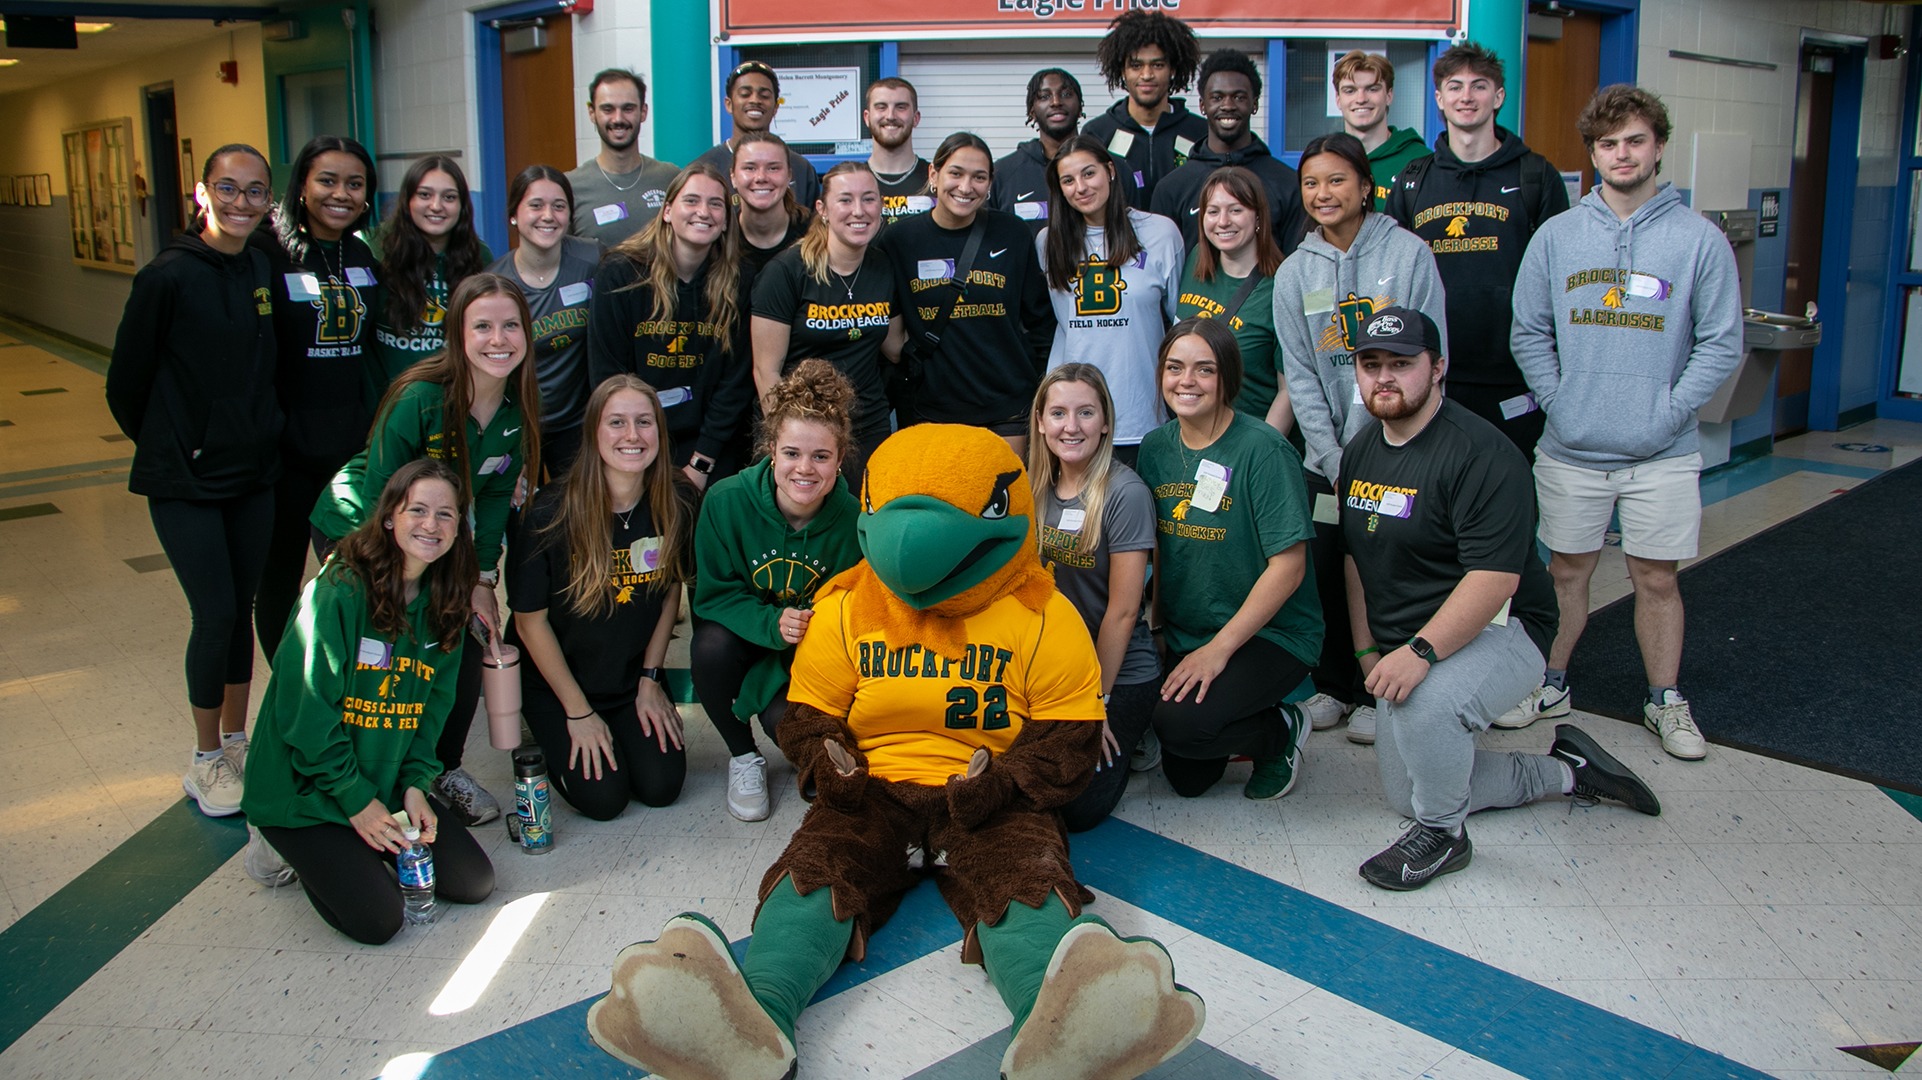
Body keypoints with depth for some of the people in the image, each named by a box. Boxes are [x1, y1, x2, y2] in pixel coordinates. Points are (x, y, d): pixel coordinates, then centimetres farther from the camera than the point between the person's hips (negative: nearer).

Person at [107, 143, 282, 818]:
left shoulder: (265, 271, 3)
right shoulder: (169, 276, -13)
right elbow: (125, 382, -6)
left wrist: (261, 437, 10)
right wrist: (166, 447, 4)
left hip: (254, 473, 5)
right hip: (185, 482, -5)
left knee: (242, 608, 12)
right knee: (217, 614, -4)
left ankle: (236, 741, 28)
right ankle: (206, 760, 14)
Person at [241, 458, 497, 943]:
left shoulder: (442, 607, 1)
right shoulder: (339, 592, -21)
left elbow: (432, 707, 6)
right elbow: (307, 713, -20)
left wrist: (415, 783, -8)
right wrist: (356, 799, -16)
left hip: (387, 783, 7)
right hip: (304, 788, -6)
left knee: (474, 881, -1)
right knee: (377, 918, -15)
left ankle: (363, 846, 19)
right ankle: (292, 847, 11)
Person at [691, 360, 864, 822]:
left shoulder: (853, 520, -21)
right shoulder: (727, 501, -21)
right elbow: (713, 596, -15)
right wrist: (773, 625, -33)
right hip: (745, 634, 1)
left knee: (786, 719, -28)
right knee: (712, 645, -33)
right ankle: (744, 757, -5)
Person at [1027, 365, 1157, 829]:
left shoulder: (1125, 494, -17)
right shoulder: (1036, 489, 1)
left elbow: (1122, 611, -15)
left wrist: (1097, 701, -11)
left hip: (1121, 674, -5)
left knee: (1076, 808, -11)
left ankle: (1132, 736, 17)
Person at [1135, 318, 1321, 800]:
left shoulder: (1263, 450, -17)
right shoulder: (1155, 447, 3)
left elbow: (1288, 565, -18)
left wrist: (1219, 648, -19)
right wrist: (1156, 624, 4)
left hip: (1269, 635, -6)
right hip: (1184, 634, 6)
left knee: (1181, 723, -28)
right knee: (1186, 781, 2)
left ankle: (1282, 730, 2)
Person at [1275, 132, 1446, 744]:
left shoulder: (1408, 253, -3)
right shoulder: (1294, 273, 6)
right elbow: (1299, 374, 3)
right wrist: (1334, 457, -6)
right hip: (1326, 456, 3)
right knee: (1328, 568, 5)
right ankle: (1332, 685, 24)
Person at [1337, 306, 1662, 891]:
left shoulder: (1480, 453, -21)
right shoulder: (1362, 448, 6)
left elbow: (1496, 578, -29)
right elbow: (1357, 555, 14)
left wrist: (1421, 651, -38)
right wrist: (1368, 651, 10)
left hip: (1493, 631, -9)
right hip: (1406, 646, 9)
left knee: (1425, 701, -40)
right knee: (1405, 794, 11)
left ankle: (1443, 834, -11)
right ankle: (1566, 770, 27)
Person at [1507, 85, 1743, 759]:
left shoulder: (1700, 239, -2)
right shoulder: (1557, 235, 3)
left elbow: (1722, 342, -2)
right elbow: (1529, 332, 5)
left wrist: (1669, 411, -11)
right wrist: (1558, 400, -6)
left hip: (1662, 453, -1)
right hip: (1571, 449, 1)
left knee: (1657, 577, 7)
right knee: (1567, 570, 12)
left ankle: (1666, 701, 23)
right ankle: (1551, 685, 28)